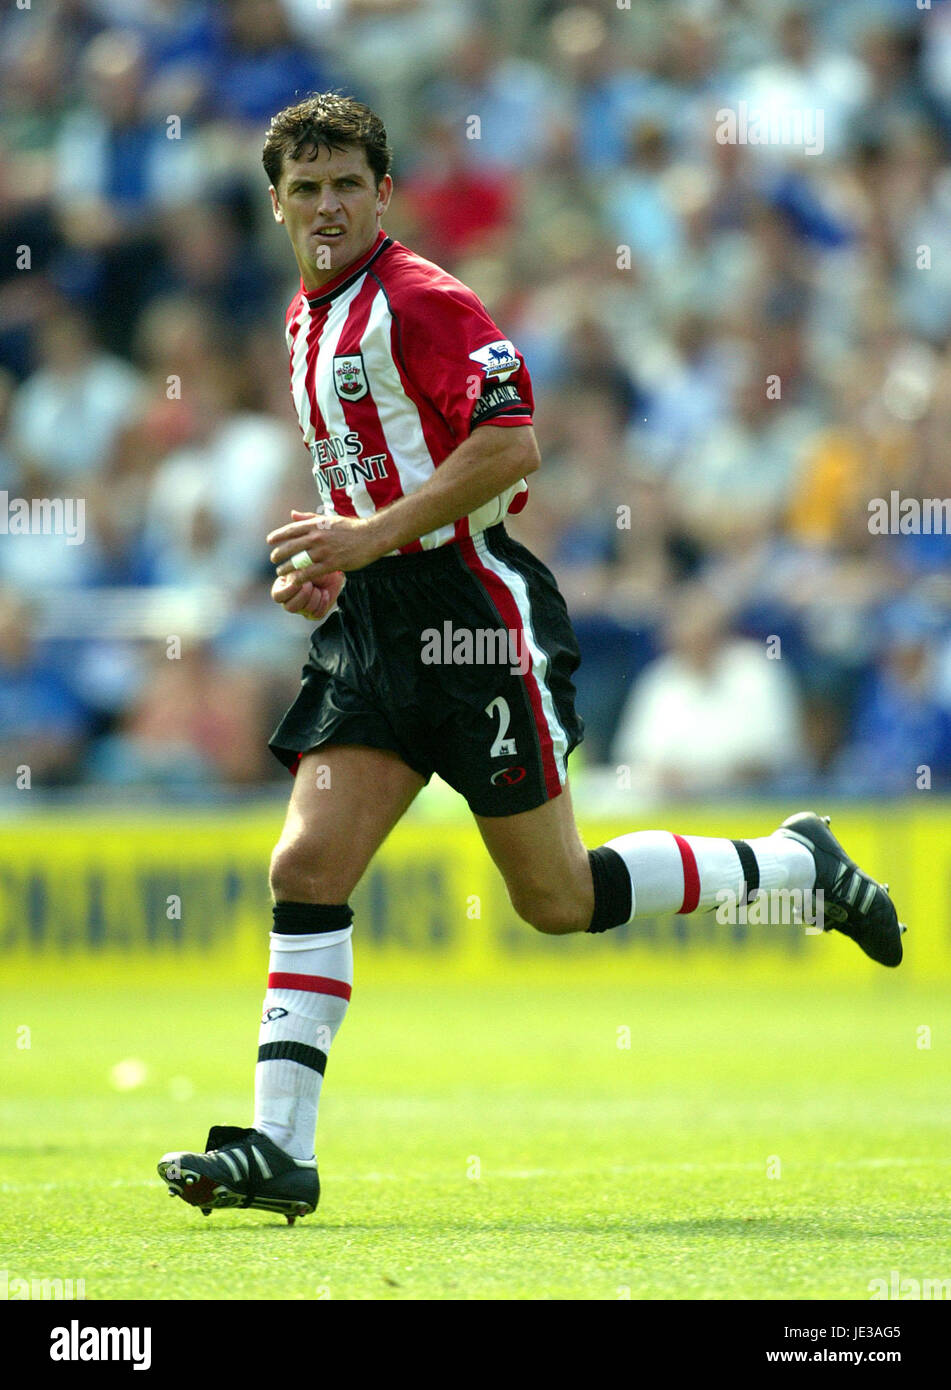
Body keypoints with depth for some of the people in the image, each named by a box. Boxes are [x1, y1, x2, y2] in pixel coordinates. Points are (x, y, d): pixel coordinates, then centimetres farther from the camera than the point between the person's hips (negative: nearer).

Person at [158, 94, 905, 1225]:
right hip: (376, 624, 8)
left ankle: (796, 864, 20)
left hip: (472, 611, -8)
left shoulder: (421, 302, -12)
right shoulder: (308, 320, 16)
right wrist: (327, 563, 13)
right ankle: (278, 1150, -8)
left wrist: (373, 536, -22)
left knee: (557, 900, 0)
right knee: (307, 868, -6)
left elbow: (510, 447, -21)